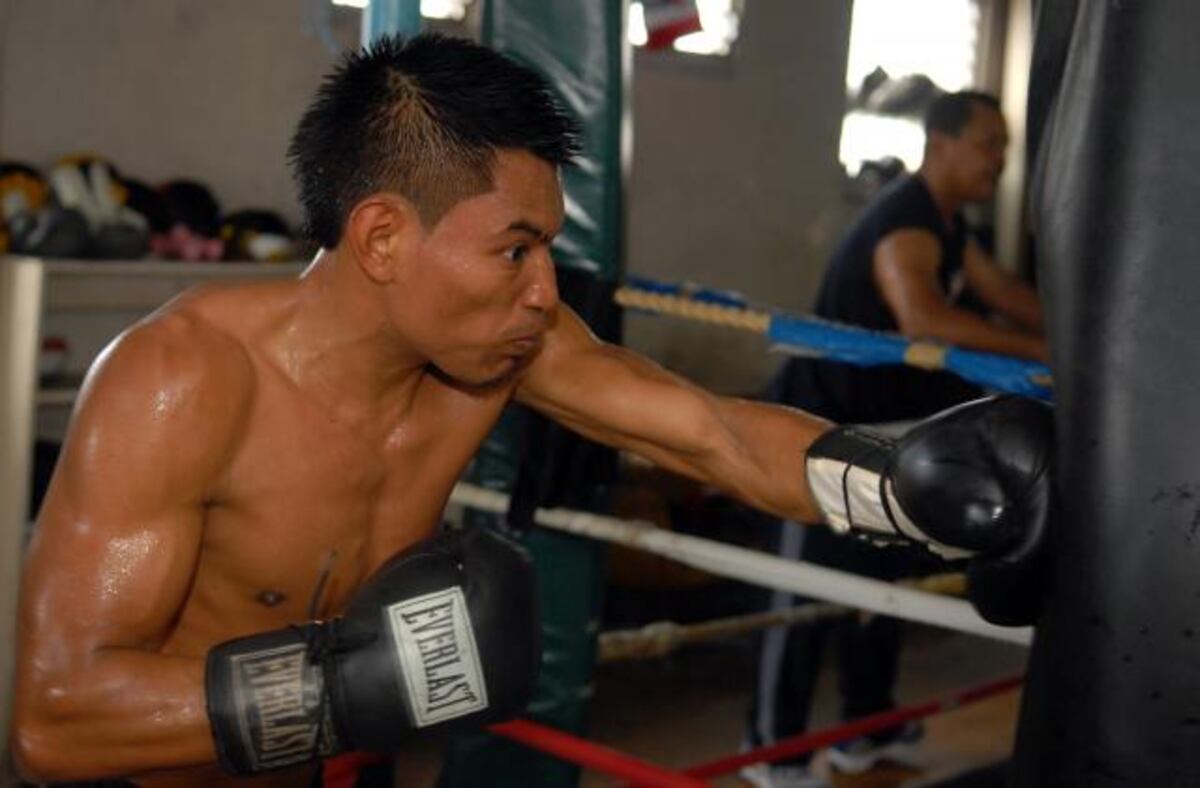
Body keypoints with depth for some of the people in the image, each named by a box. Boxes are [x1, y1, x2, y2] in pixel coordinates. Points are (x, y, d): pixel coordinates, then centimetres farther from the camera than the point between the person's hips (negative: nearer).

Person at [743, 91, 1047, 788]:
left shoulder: (947, 224, 9)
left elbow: (1007, 294, 12)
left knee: (883, 582, 17)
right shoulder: (904, 225, -25)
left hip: (877, 430, 10)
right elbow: (924, 319, -43)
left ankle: (865, 731, 30)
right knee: (807, 593, -4)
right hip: (821, 427, -10)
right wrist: (1042, 351, -42)